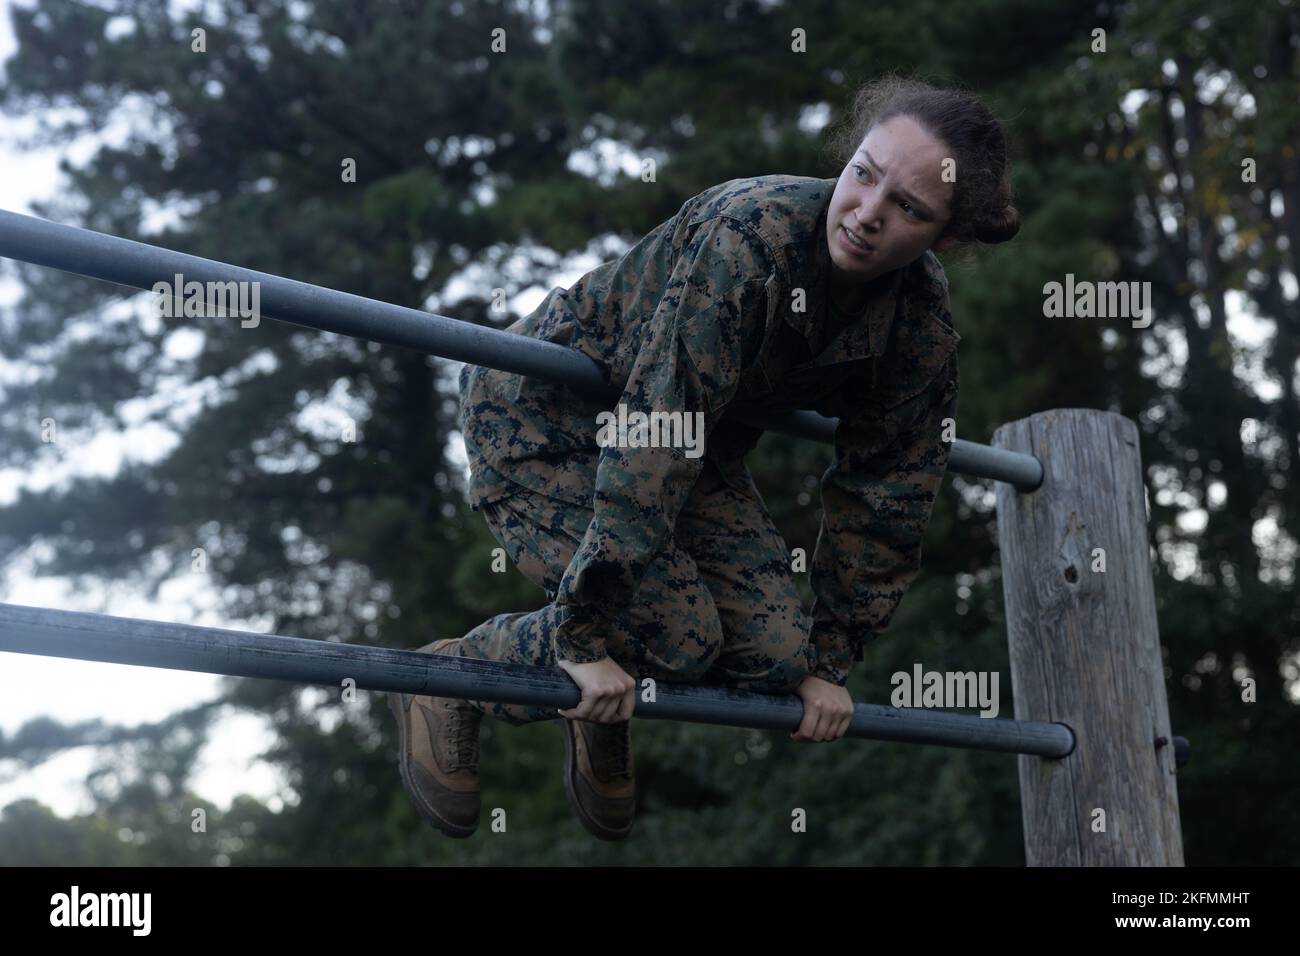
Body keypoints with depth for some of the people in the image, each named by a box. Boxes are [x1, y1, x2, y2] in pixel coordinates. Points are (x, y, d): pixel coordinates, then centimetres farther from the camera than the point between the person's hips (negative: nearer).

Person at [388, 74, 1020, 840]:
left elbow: (887, 495, -4)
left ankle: (601, 707, 21)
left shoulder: (924, 322, -15)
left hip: (700, 443, 6)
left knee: (774, 653, -9)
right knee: (678, 634, -22)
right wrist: (587, 633, -34)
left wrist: (827, 662, -1)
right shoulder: (750, 236, -35)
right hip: (543, 417, -6)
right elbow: (651, 438, -36)